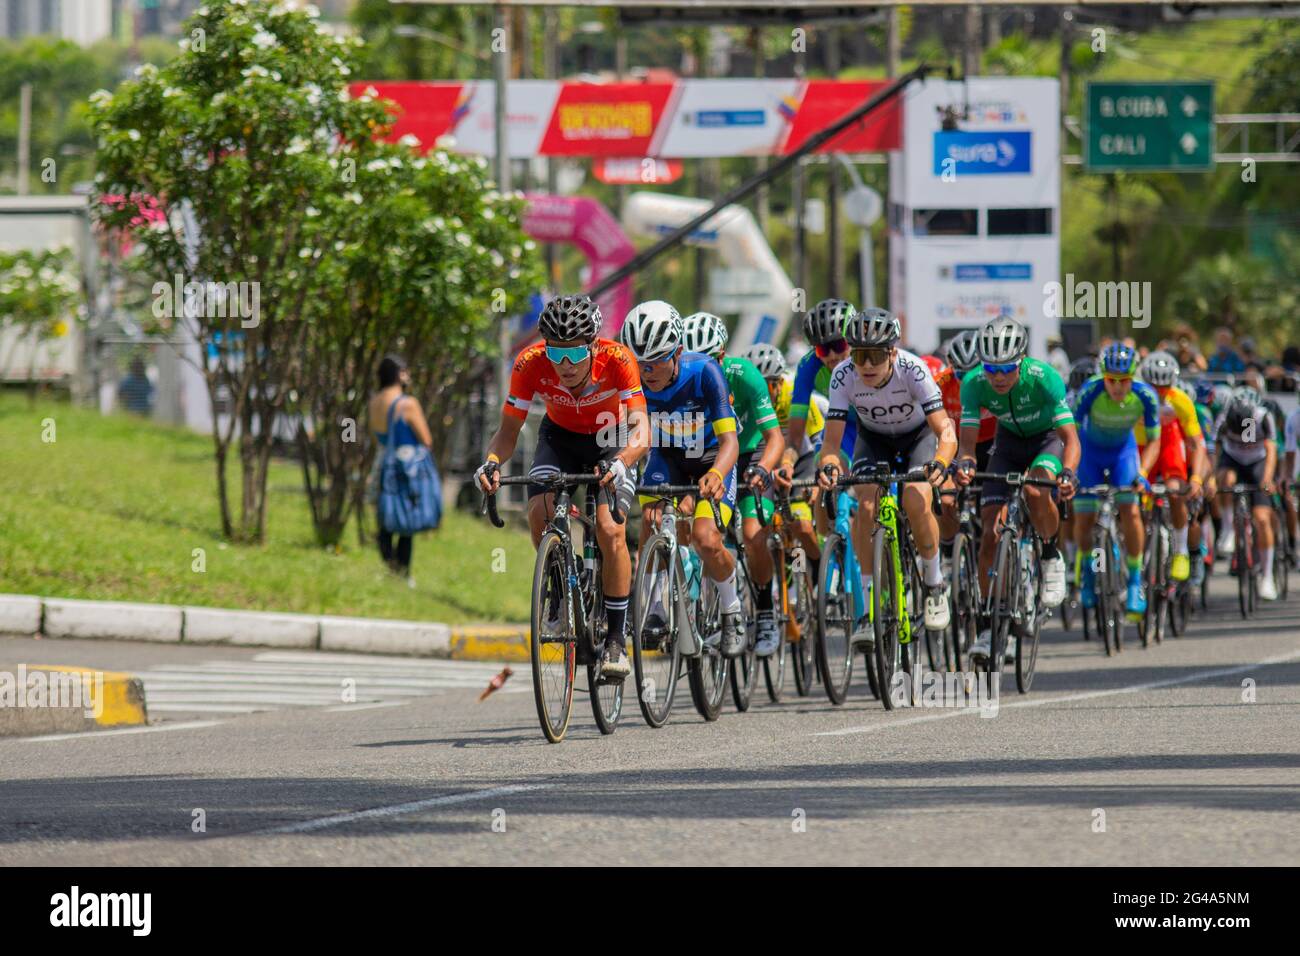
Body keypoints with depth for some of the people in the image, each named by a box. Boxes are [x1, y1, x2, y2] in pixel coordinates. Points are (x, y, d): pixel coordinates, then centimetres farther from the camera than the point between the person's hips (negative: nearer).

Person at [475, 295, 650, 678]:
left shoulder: (617, 360, -33)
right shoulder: (531, 363, -27)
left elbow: (641, 430, -39)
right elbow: (509, 429, -22)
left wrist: (619, 463, -59)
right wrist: (492, 461, -43)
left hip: (610, 439, -2)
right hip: (560, 437, 2)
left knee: (610, 530, -22)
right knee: (540, 513, -24)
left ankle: (617, 638, -11)